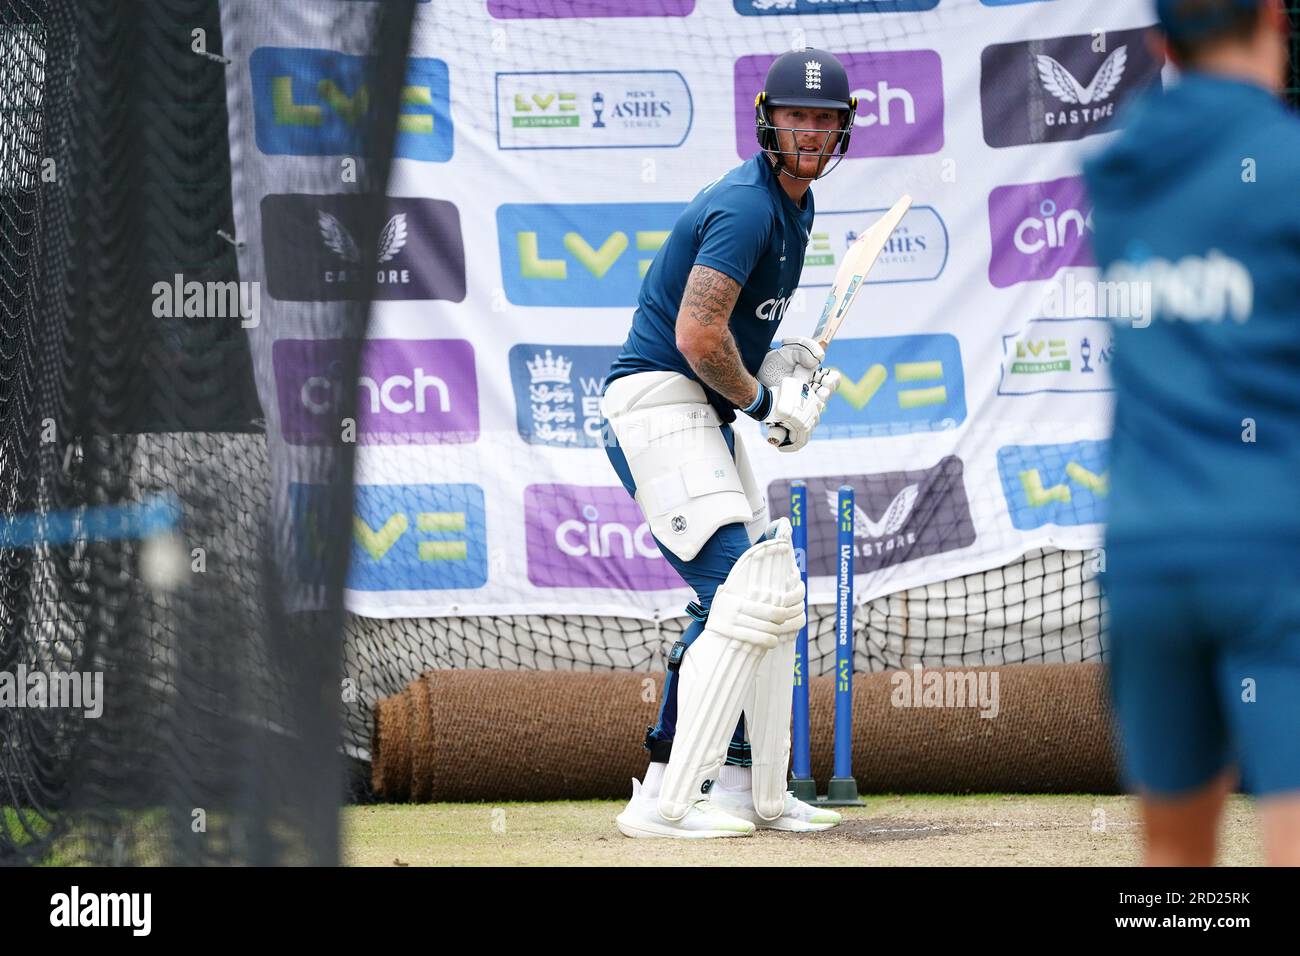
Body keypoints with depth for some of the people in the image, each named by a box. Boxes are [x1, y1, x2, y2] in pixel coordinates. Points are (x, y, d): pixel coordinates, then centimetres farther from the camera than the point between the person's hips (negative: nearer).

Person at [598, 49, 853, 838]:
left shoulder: (795, 204, 15)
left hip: (708, 417, 11)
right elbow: (696, 336, -26)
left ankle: (754, 793, 22)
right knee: (745, 596, -20)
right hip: (656, 403, -11)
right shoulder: (747, 206, -17)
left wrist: (779, 364, 9)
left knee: (775, 598, 15)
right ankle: (664, 801, -23)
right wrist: (764, 402, -12)